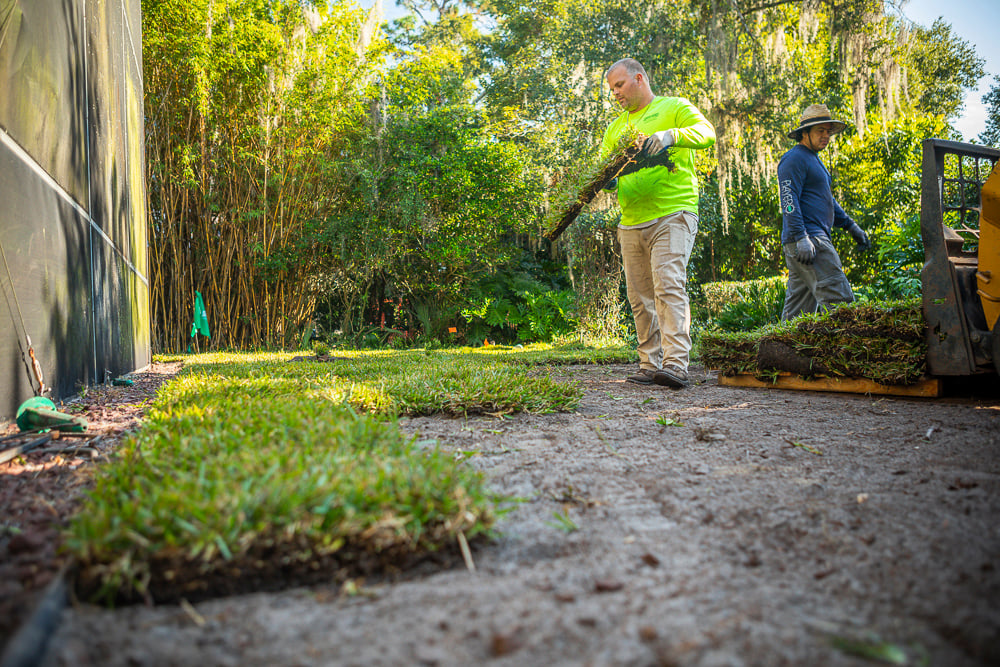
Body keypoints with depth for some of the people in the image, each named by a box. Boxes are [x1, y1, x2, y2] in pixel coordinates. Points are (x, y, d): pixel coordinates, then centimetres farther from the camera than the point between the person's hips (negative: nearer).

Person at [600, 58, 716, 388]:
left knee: (669, 287, -18)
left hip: (672, 215, -6)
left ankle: (676, 364, -20)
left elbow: (707, 133, -10)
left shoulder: (675, 107, 6)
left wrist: (671, 134, -29)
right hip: (631, 223, 6)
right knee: (640, 298, 5)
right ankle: (650, 366, 12)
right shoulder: (617, 126, 23)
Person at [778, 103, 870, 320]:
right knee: (839, 301, -16)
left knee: (798, 309, 9)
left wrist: (850, 226, 29)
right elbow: (789, 201, -17)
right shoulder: (794, 159, -7)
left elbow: (827, 198, 33)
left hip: (814, 239, 10)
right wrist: (801, 238, -26)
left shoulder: (813, 159, 26)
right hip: (807, 239, -10)